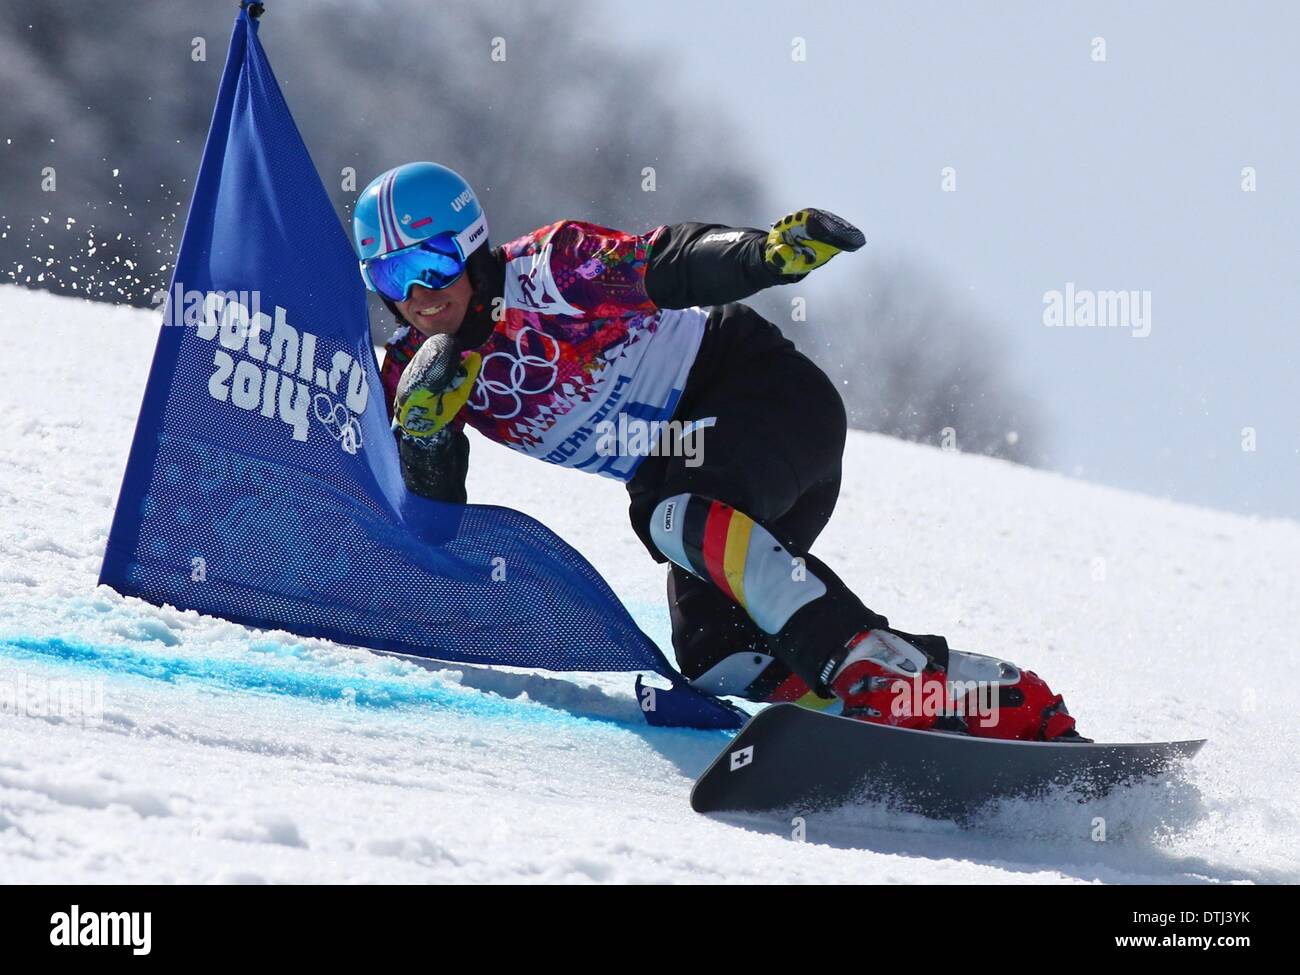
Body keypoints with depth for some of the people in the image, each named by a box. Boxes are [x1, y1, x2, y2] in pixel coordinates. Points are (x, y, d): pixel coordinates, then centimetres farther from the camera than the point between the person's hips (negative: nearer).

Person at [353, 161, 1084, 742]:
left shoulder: (545, 272, -15)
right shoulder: (416, 376, 2)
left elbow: (670, 268, -28)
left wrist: (767, 253, -48)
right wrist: (423, 431, -23)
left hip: (776, 397, -7)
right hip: (700, 452, 7)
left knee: (668, 508, -34)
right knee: (716, 661, -13)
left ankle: (875, 668, -40)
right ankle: (1015, 703, -12)